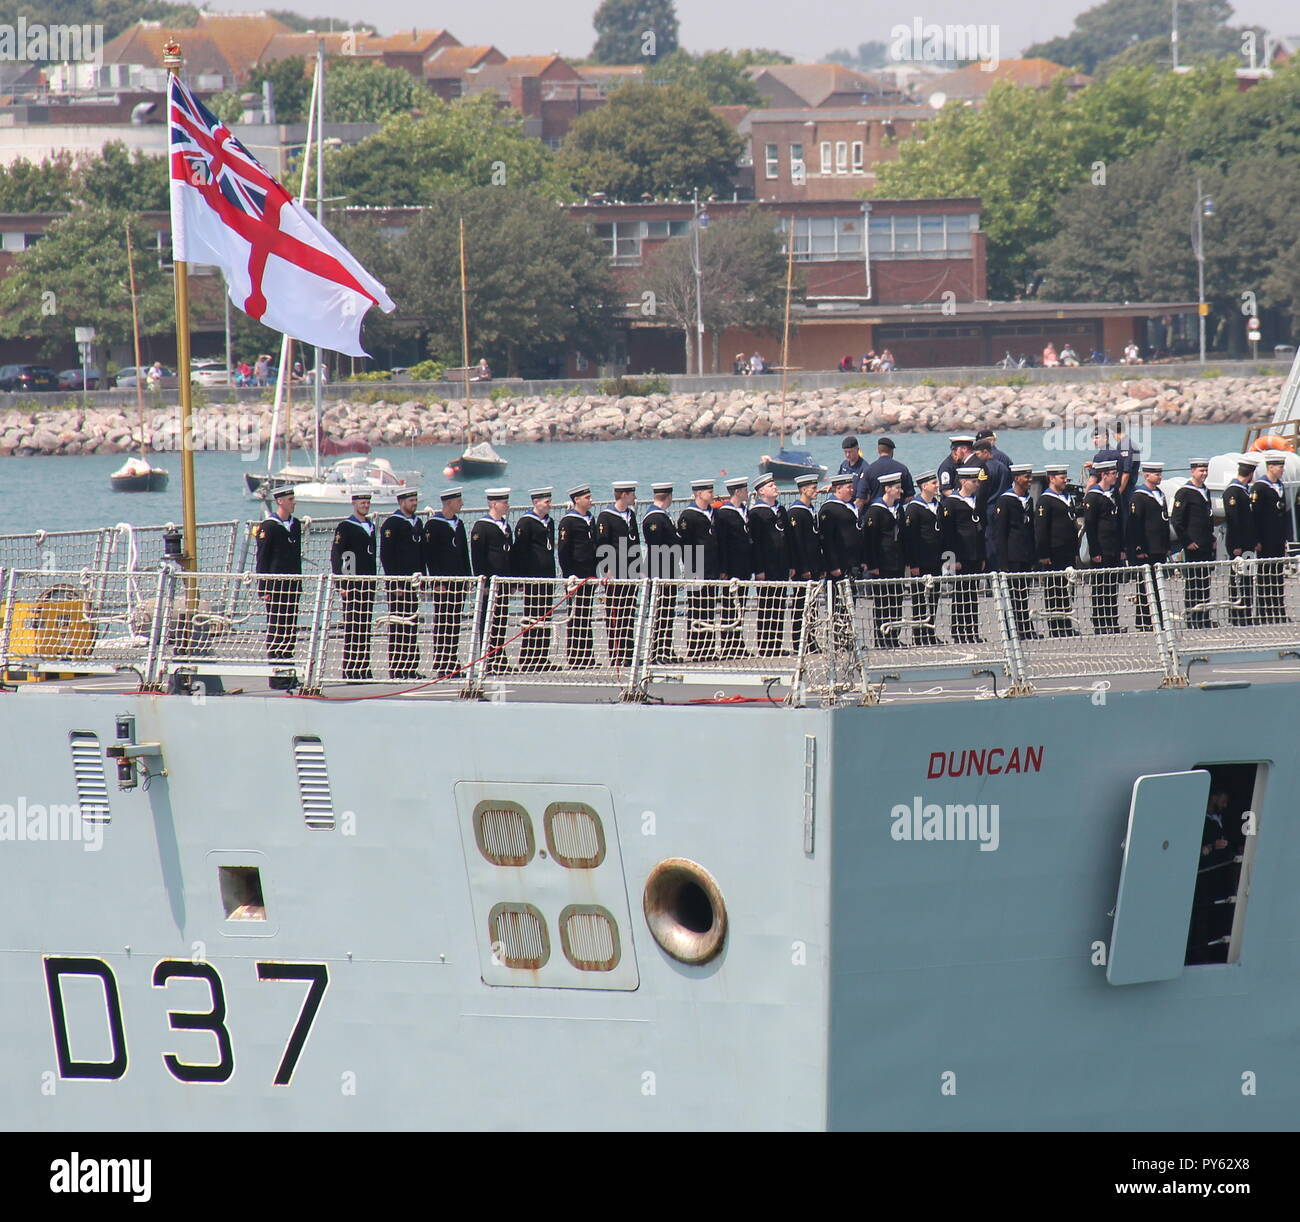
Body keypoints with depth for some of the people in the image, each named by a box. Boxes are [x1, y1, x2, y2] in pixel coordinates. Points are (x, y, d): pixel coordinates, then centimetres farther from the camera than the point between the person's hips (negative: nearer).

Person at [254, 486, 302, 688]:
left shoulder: (296, 524, 14)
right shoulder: (269, 526, -7)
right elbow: (262, 559, -8)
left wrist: (299, 584, 17)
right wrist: (263, 590, -12)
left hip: (292, 586, 7)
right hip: (275, 586, -7)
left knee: (291, 630, 8)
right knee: (276, 630, -4)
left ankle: (288, 674, 14)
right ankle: (275, 678, -2)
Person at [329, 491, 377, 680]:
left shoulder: (370, 526, 17)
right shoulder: (345, 527, -5)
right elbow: (335, 557, -9)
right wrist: (340, 585, -14)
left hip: (368, 584, 7)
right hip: (351, 584, -7)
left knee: (366, 628, 6)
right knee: (352, 627, -7)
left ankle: (364, 668, 9)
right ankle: (349, 670, -6)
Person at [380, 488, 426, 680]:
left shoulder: (417, 523, 16)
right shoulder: (391, 524, -8)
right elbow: (386, 555, -12)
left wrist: (422, 577, 14)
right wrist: (395, 582, -16)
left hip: (413, 580, 7)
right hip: (397, 581, -7)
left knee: (412, 625, 8)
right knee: (397, 626, -6)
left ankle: (411, 667, 12)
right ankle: (396, 669, -5)